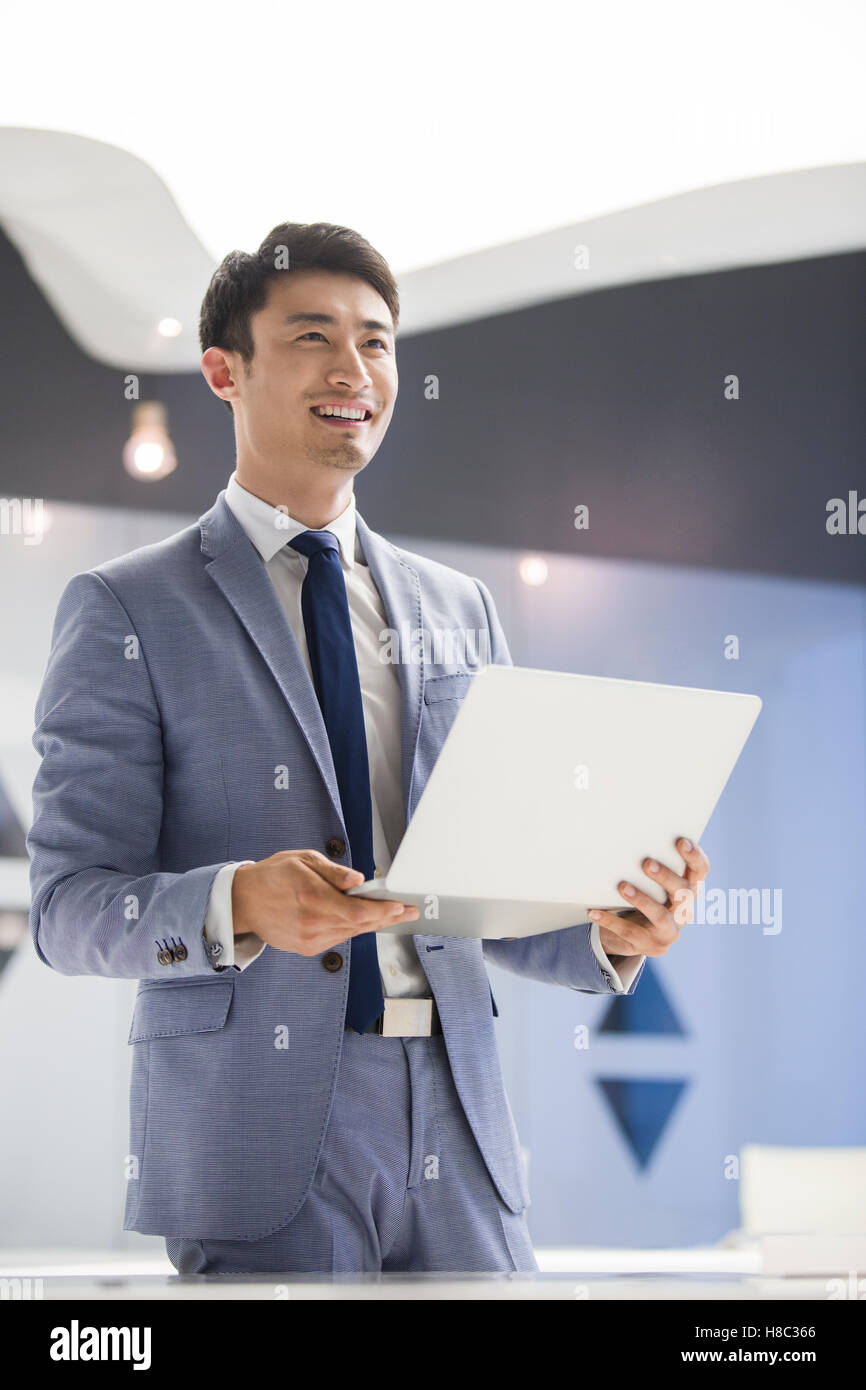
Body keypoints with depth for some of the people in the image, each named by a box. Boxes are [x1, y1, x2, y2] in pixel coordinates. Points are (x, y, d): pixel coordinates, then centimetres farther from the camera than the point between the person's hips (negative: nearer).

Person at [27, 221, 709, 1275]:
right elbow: (69, 904, -5)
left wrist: (609, 935, -4)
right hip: (258, 1137, -4)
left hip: (457, 1125, 4)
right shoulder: (125, 612, 0)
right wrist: (238, 905, -24)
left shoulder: (460, 608, 15)